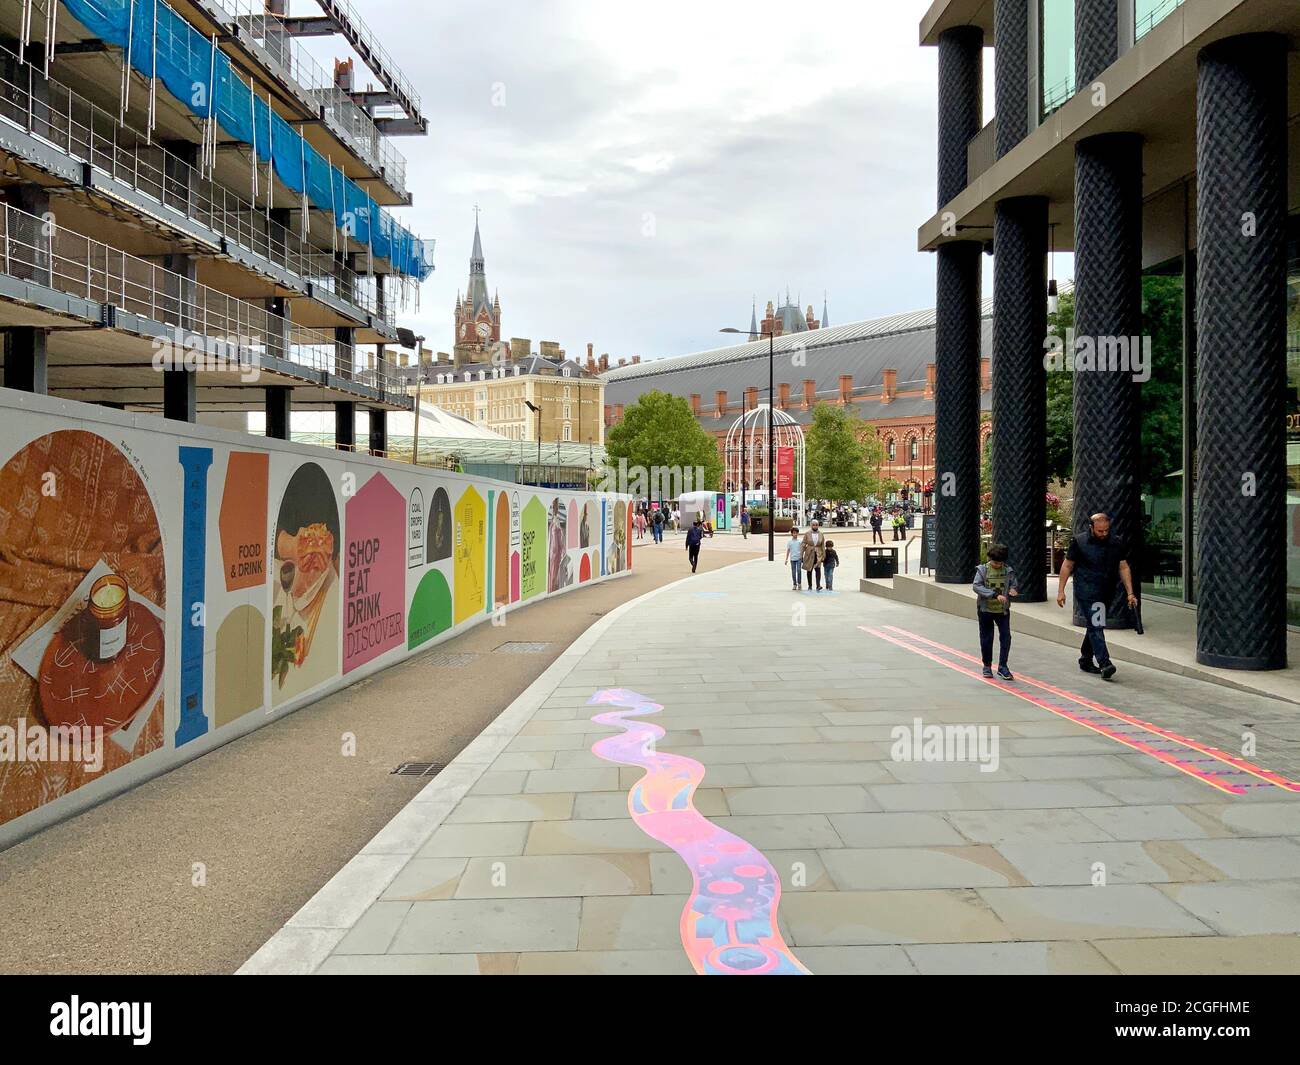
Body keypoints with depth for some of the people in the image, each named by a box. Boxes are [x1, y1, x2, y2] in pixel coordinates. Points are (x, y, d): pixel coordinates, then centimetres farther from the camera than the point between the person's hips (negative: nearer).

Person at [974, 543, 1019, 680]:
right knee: (986, 639, 8)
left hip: (1003, 610, 1)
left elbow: (1015, 585, 6)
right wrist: (995, 595, -28)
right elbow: (976, 586, -18)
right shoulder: (982, 570, -6)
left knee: (1006, 637, -8)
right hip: (985, 609, -1)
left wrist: (1013, 590, -20)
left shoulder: (1008, 571, 0)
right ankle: (987, 666, 23)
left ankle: (1002, 667, 1)